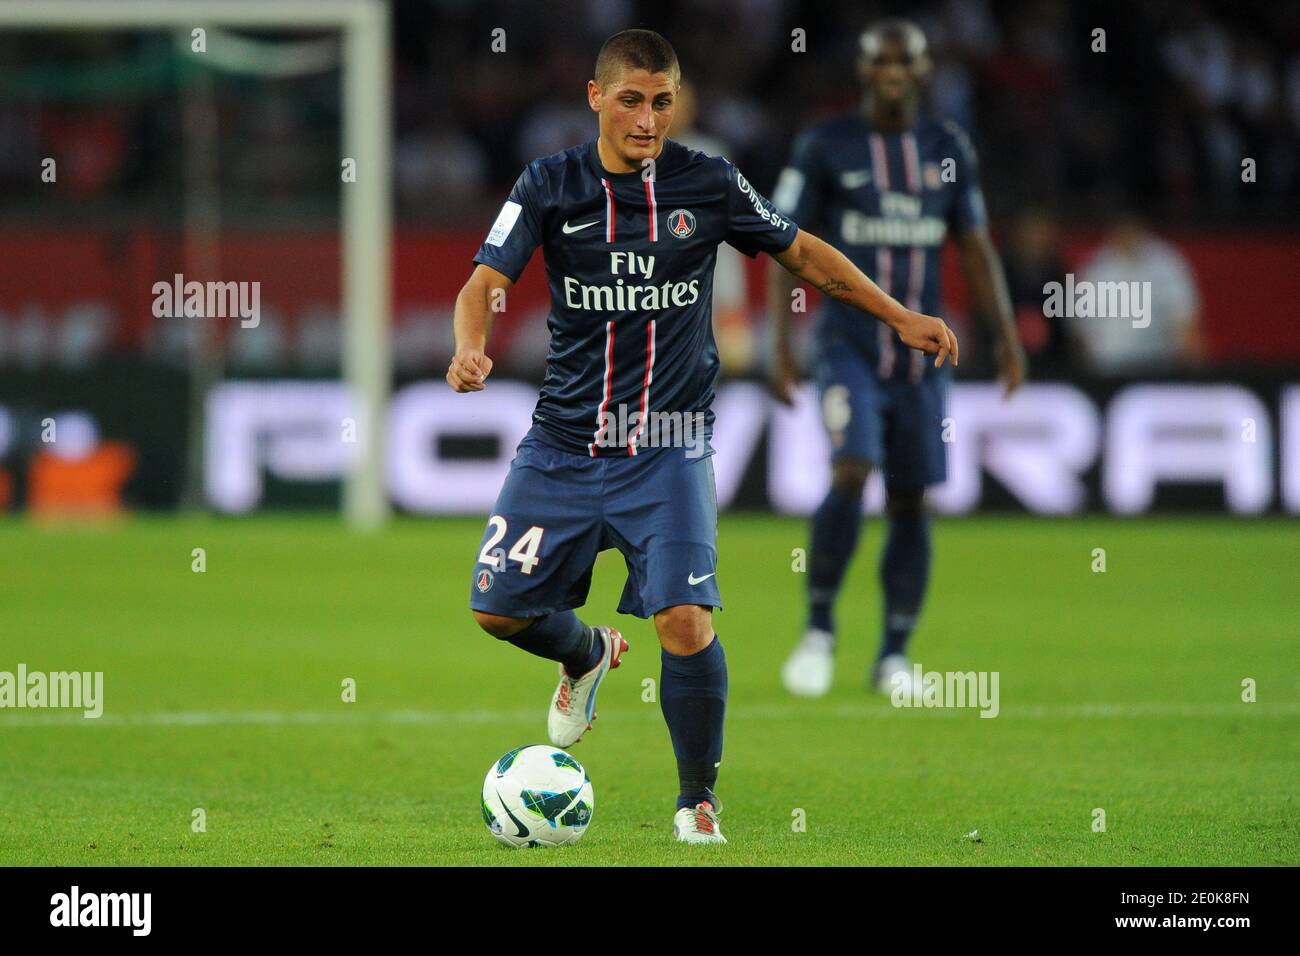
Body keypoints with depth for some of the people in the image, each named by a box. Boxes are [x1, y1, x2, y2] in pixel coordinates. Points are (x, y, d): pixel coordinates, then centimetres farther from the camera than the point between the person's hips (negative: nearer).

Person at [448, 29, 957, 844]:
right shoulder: (551, 187, -3)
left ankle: (699, 801, 2)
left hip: (668, 448, -2)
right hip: (564, 442, 2)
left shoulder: (708, 185, -2)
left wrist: (902, 318, 5)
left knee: (686, 623, -17)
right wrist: (472, 347, -34)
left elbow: (805, 255, 11)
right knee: (500, 608, 3)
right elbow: (486, 282, -12)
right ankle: (588, 656, 39)